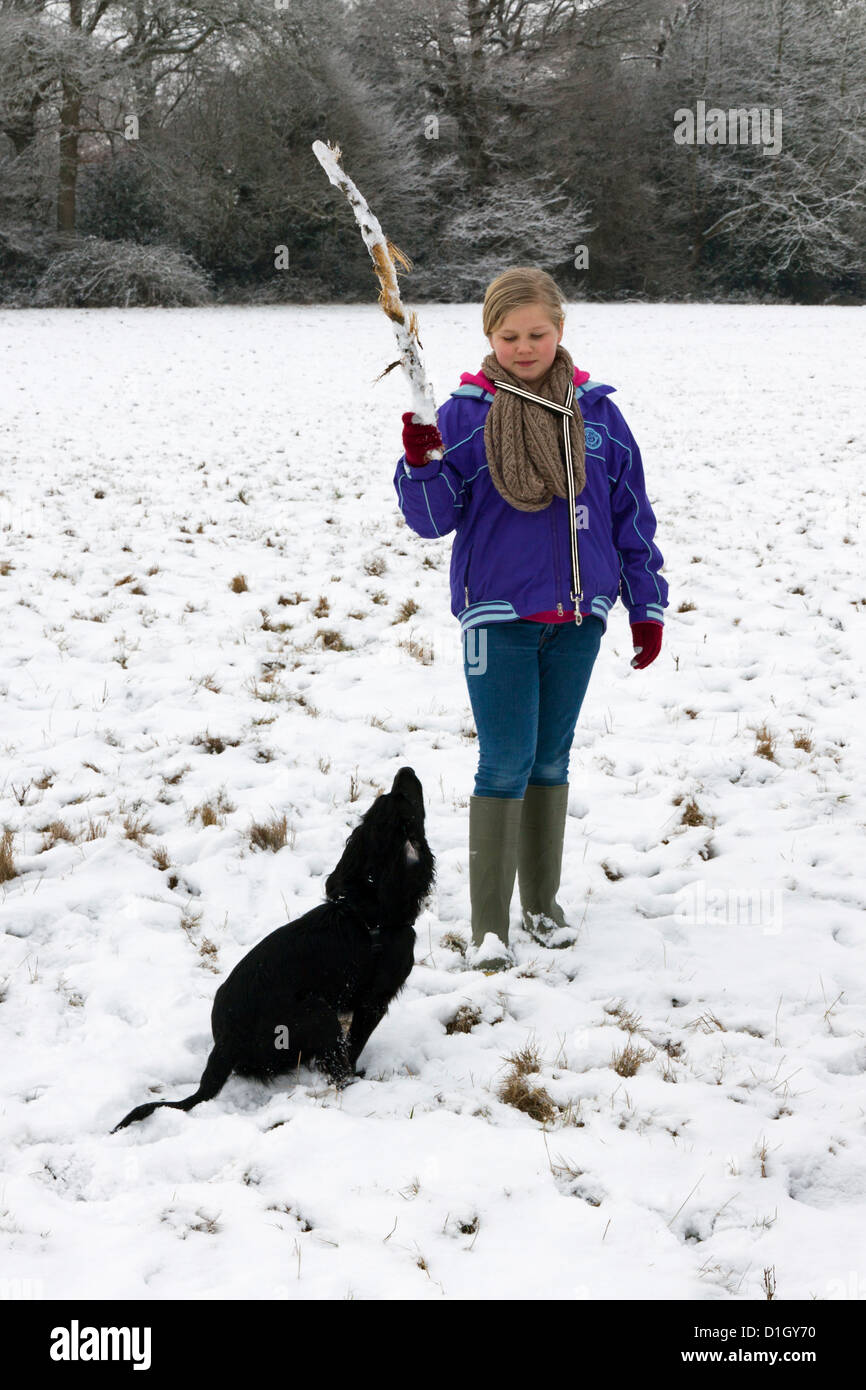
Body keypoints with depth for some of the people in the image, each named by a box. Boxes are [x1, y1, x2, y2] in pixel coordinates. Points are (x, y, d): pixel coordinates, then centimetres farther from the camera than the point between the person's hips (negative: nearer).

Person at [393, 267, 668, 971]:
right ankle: (489, 926, 1)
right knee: (506, 765, -5)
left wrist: (647, 607, 10)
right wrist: (420, 461, -25)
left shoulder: (595, 413, 2)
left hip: (577, 616, 3)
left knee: (551, 761, 14)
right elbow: (433, 519, -6)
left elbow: (631, 514, 9)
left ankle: (543, 900, 28)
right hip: (497, 615, -3)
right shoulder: (465, 414, -4)